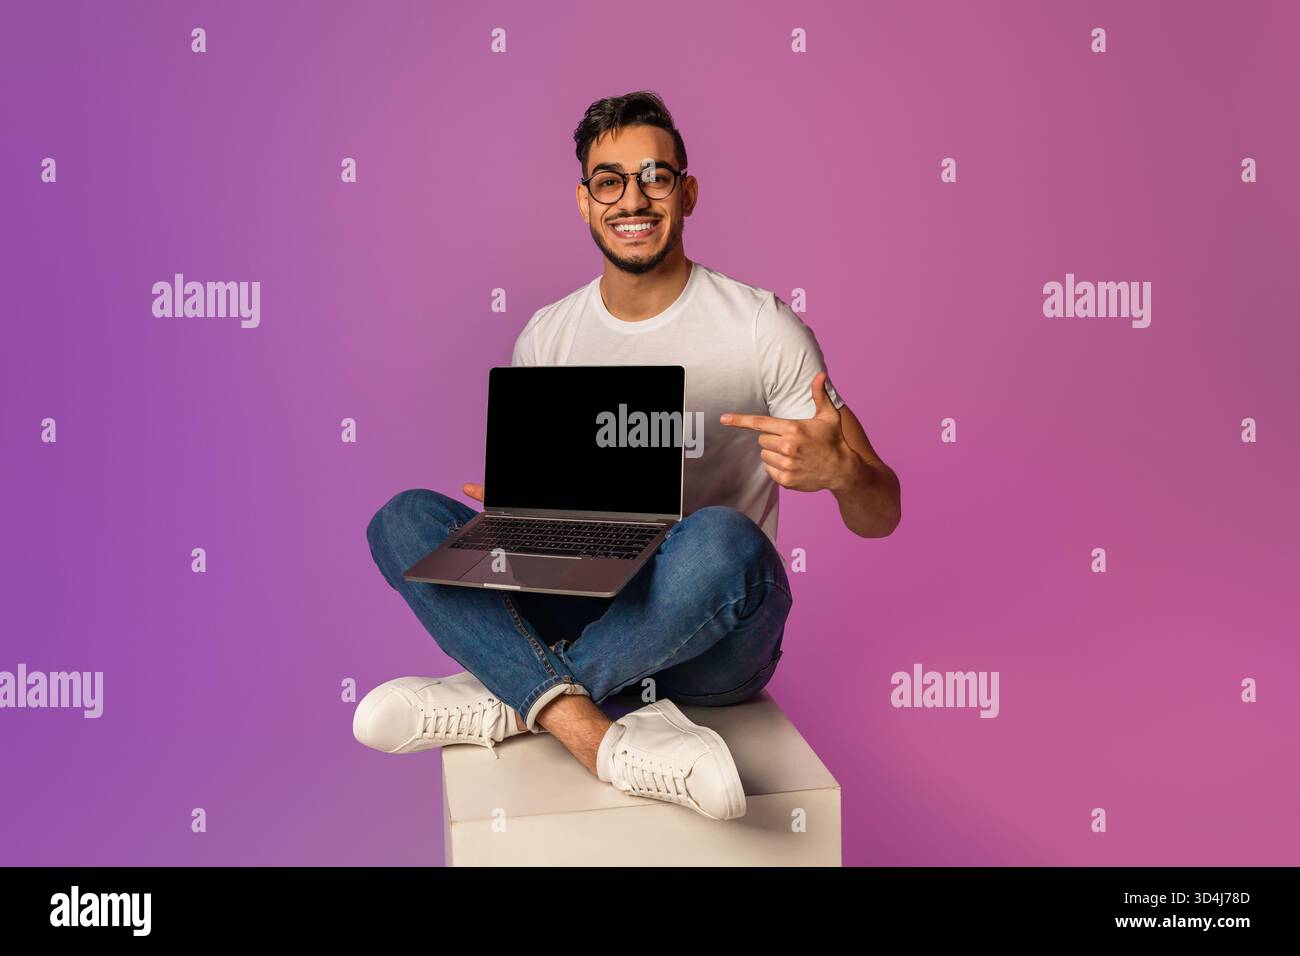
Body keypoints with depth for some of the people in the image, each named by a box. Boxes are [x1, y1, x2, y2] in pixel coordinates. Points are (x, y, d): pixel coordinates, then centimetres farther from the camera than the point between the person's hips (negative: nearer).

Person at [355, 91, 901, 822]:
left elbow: (880, 517, -6)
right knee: (405, 518, -16)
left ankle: (505, 700, -19)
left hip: (712, 636, -3)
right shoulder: (547, 336, 6)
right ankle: (595, 734, -34)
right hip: (583, 609, 4)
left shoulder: (760, 326, -5)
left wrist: (839, 470, -30)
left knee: (721, 539, -37)